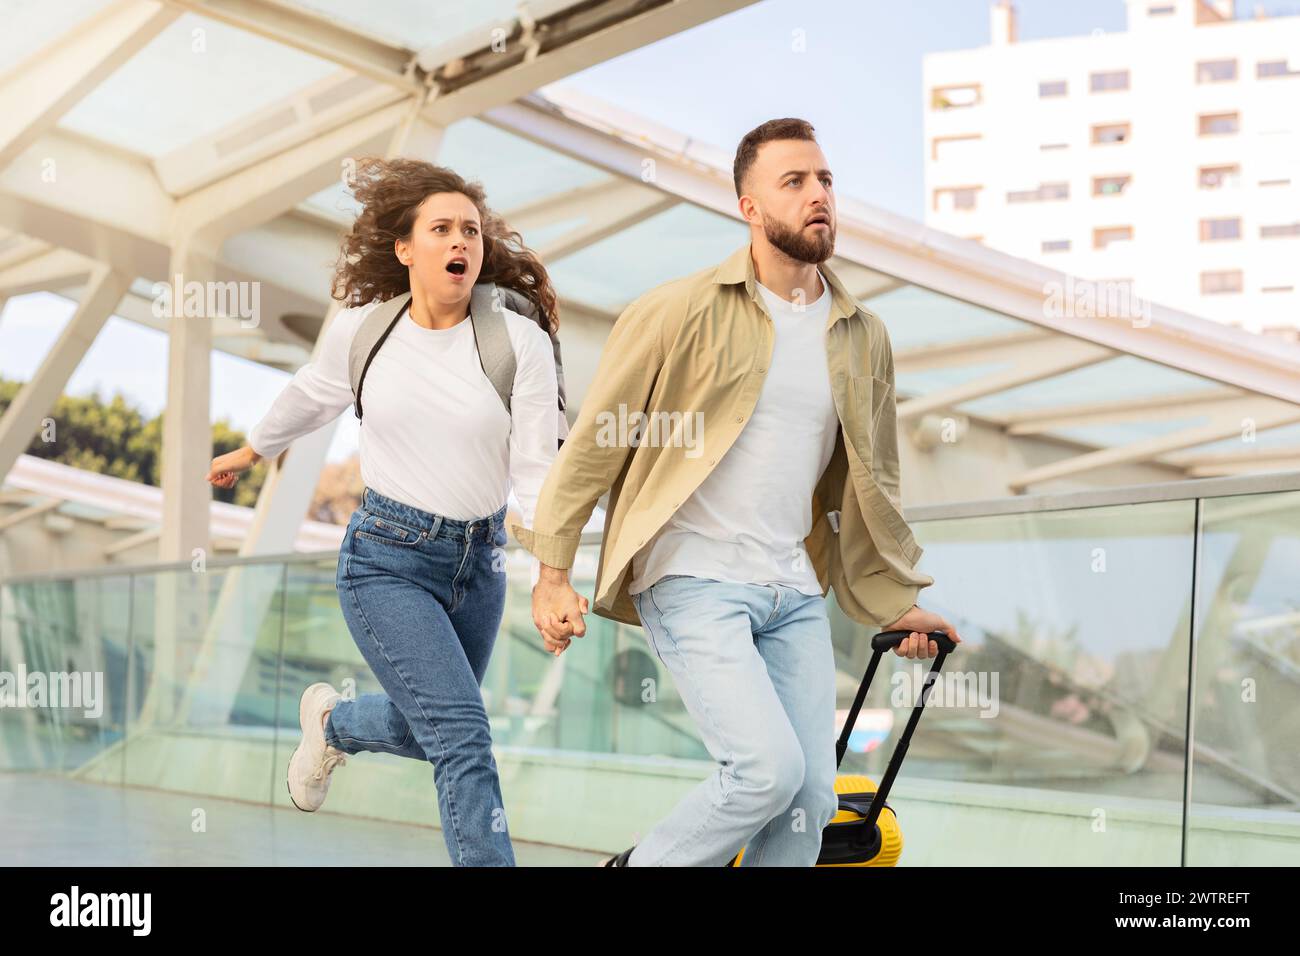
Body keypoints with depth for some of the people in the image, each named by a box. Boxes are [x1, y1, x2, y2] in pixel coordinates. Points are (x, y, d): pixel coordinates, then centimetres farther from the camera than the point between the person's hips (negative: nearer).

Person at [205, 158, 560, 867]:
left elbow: (536, 471, -11)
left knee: (429, 730, 20)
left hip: (478, 558, 2)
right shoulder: (359, 329, -5)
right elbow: (311, 397, 17)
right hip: (386, 559, -2)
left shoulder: (520, 341, -10)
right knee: (462, 737, -14)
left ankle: (331, 722, 52)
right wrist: (250, 452, 32)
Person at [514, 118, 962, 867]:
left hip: (796, 592, 6)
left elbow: (870, 479, 20)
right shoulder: (680, 312, -6)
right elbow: (593, 442, -1)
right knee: (769, 767, -18)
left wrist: (897, 601, 21)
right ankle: (643, 865, 9)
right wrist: (553, 573, -3)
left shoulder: (862, 336, 9)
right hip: (694, 581, -6)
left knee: (813, 798, 2)